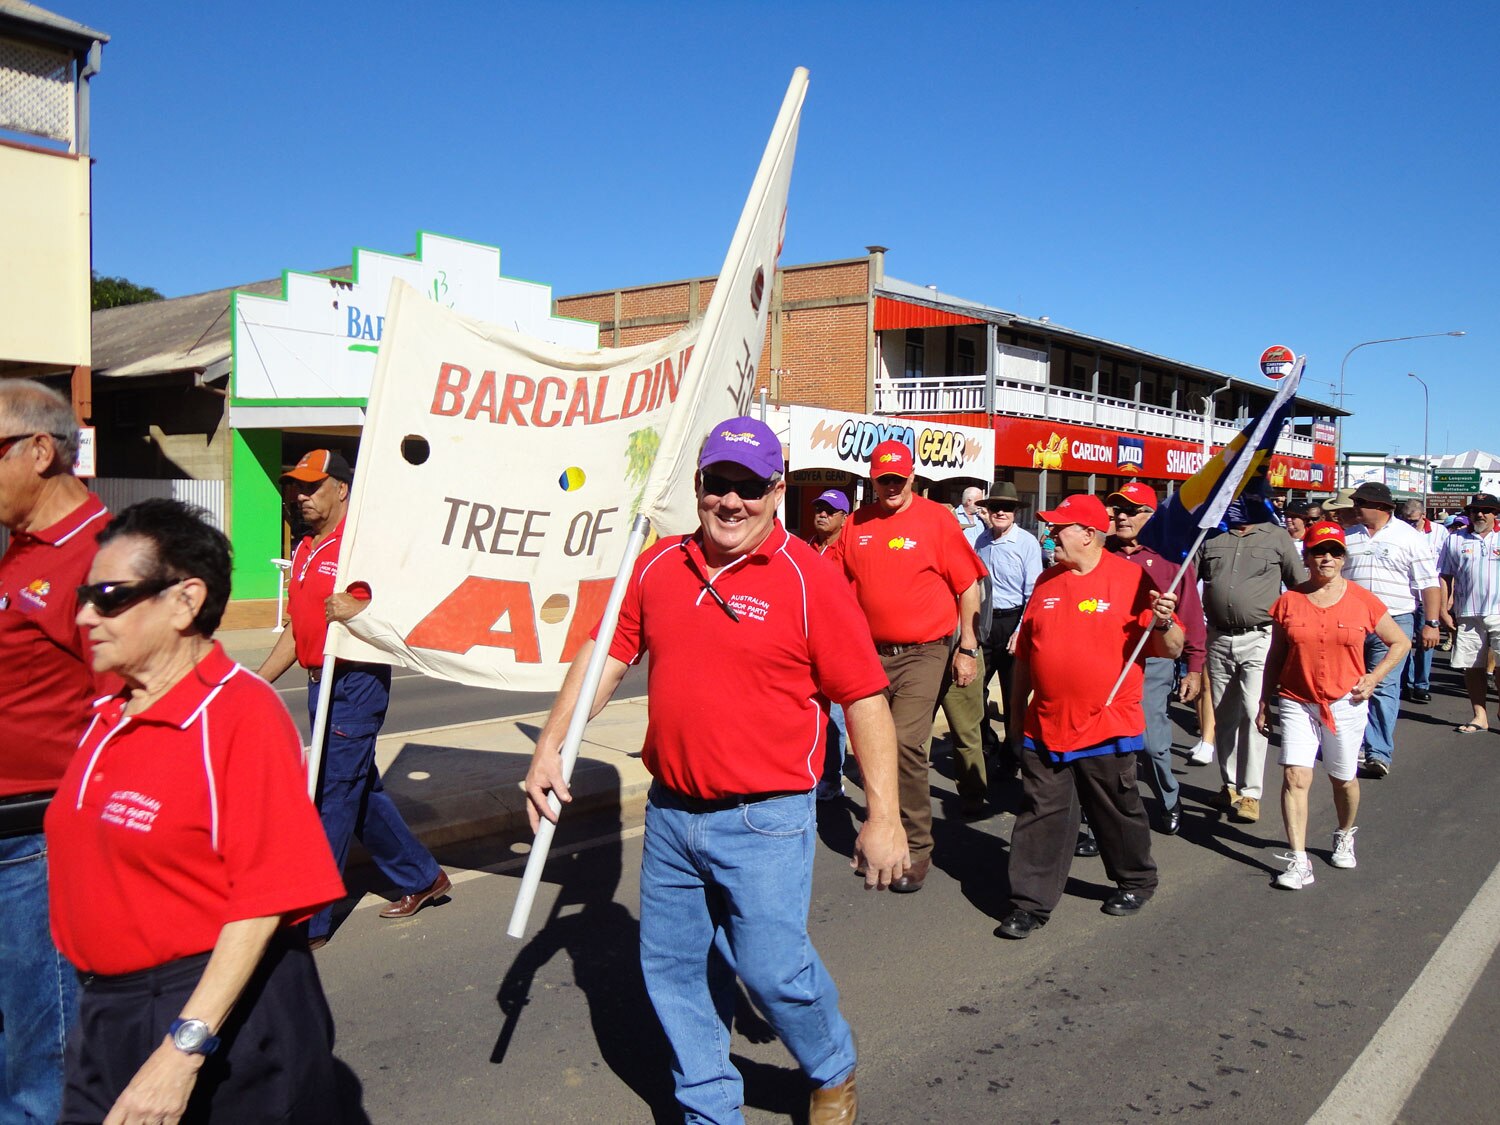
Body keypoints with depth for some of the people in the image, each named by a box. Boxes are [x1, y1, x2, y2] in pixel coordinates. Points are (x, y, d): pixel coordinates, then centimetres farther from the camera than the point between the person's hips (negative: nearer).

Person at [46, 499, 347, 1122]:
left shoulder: (241, 713, -19)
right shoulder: (107, 715, 6)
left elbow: (262, 901, -22)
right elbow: (100, 870, 16)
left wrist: (186, 1046, -23)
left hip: (223, 1012, -7)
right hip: (104, 1015, 7)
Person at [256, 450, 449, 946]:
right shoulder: (304, 550, 16)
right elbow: (297, 629, 21)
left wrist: (359, 609, -27)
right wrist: (257, 682, 18)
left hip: (357, 683, -9)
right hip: (321, 683, 10)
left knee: (332, 798, -3)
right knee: (362, 792, 17)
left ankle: (307, 921, 7)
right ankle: (422, 877, 32)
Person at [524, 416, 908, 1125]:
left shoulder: (809, 580, -11)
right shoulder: (659, 566, 3)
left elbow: (865, 699, -10)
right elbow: (608, 654, 11)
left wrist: (882, 816, -12)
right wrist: (550, 746, 6)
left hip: (766, 822, -5)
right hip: (669, 814, 5)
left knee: (773, 969, -1)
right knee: (673, 970, 14)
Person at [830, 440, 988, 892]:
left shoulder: (936, 519, -5)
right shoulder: (856, 524, 7)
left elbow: (969, 586, -3)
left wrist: (968, 648, -5)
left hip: (924, 653, -5)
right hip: (871, 654, 5)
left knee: (905, 742, -16)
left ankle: (917, 850, 0)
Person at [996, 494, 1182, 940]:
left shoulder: (1131, 578, -7)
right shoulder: (1047, 581, 9)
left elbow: (1170, 649, -6)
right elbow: (1026, 650, 16)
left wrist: (1163, 623, -27)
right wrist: (1018, 706, 18)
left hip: (1106, 727, -4)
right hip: (1045, 727, 4)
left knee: (1117, 811, 14)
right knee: (1040, 815, 5)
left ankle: (1136, 881, 38)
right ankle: (1032, 902, 13)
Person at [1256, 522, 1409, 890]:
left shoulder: (1362, 600, -2)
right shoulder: (1289, 601, -1)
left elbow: (1400, 642, 10)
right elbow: (1275, 656, 6)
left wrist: (1374, 677, -4)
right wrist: (1264, 703, 7)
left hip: (1346, 704, 0)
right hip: (1297, 703, 0)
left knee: (1343, 778, 14)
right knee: (1295, 777, -11)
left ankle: (1345, 835, 43)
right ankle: (1299, 861, -8)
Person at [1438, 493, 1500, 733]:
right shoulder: (1455, 540, 9)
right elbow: (1445, 577, 9)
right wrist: (1444, 610, 2)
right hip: (1467, 615, 1)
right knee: (1472, 667, 5)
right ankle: (1479, 716, 15)